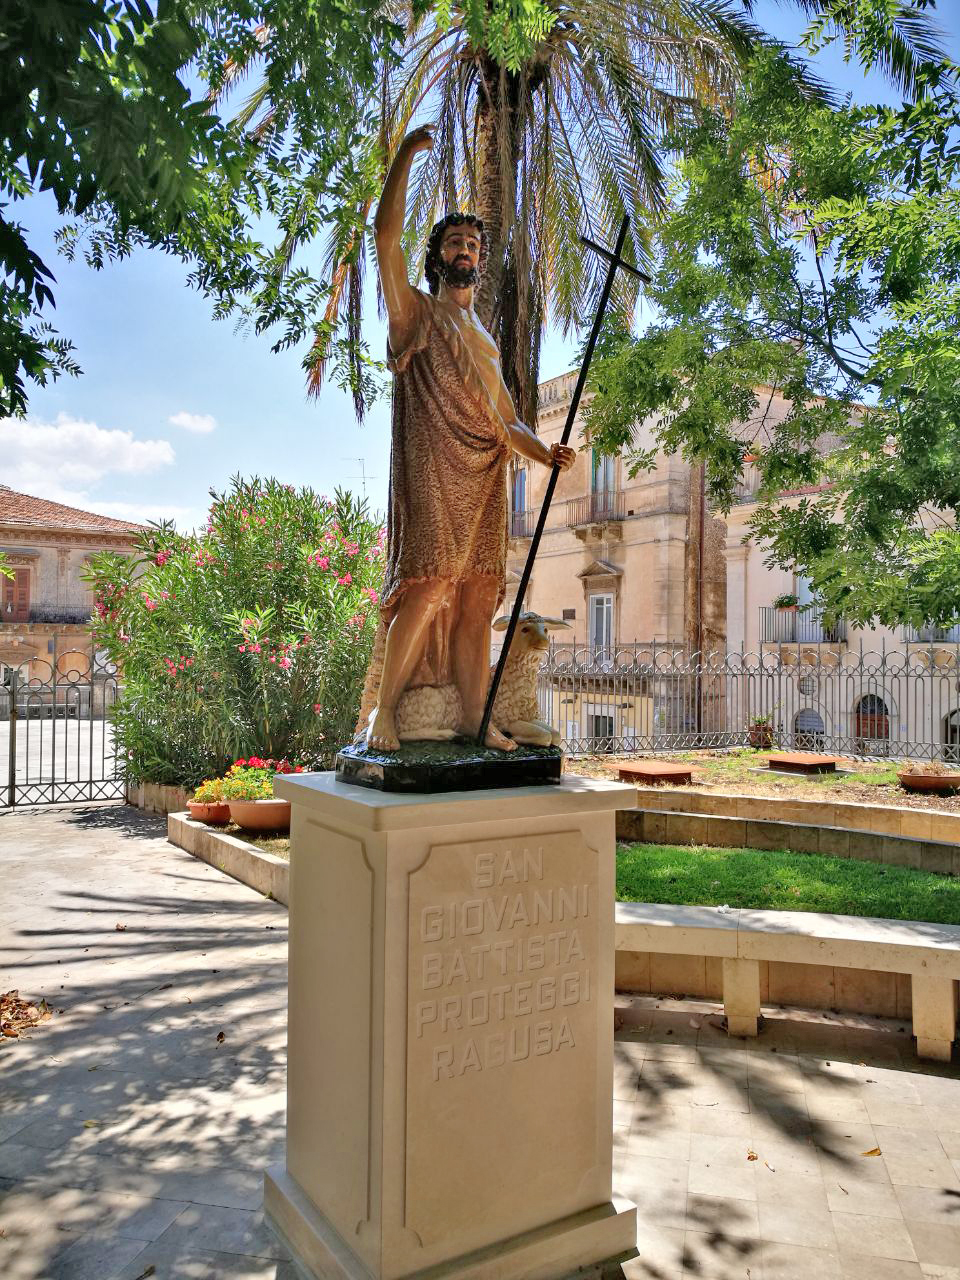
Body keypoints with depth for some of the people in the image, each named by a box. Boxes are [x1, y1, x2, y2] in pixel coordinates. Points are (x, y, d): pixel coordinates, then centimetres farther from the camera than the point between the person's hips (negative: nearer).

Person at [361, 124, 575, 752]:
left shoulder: (487, 342, 28)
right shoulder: (418, 314, 13)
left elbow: (506, 419, 22)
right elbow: (387, 235, 0)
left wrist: (546, 451, 4)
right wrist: (406, 154, 0)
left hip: (486, 478, 6)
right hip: (431, 472, -5)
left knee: (477, 598, -1)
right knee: (429, 584, -18)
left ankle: (476, 718, 2)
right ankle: (382, 709, -11)